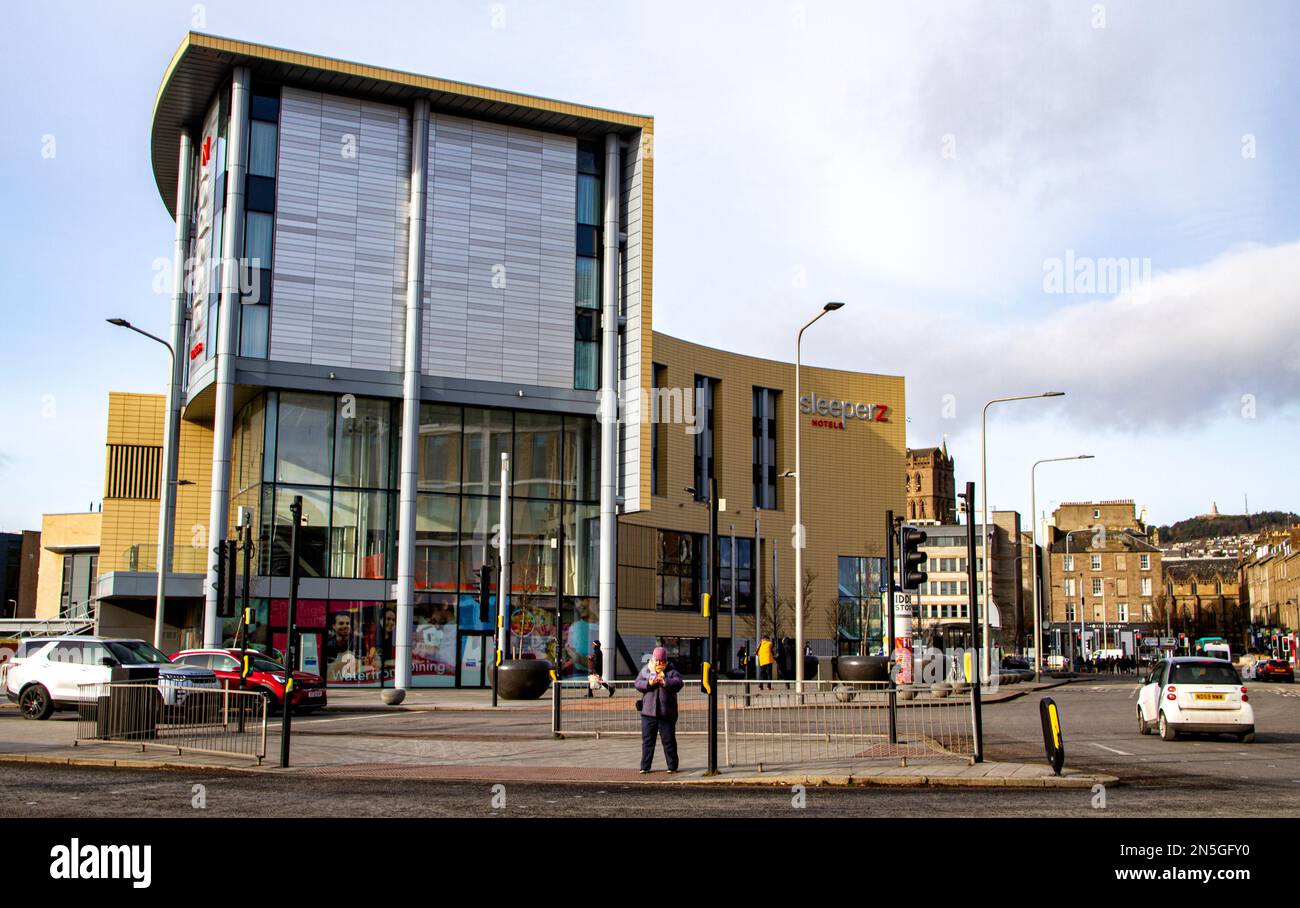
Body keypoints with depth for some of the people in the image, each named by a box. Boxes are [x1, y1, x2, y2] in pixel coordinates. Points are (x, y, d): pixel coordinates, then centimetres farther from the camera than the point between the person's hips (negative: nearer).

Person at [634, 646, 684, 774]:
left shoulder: (671, 671, 2)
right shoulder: (645, 670, 10)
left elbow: (678, 683, -13)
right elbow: (638, 683, 3)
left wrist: (664, 682, -26)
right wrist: (648, 683, -16)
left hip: (666, 713, -2)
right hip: (648, 712, 2)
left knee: (669, 740, 3)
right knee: (647, 740, 4)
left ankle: (672, 766, 11)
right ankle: (645, 767, 10)